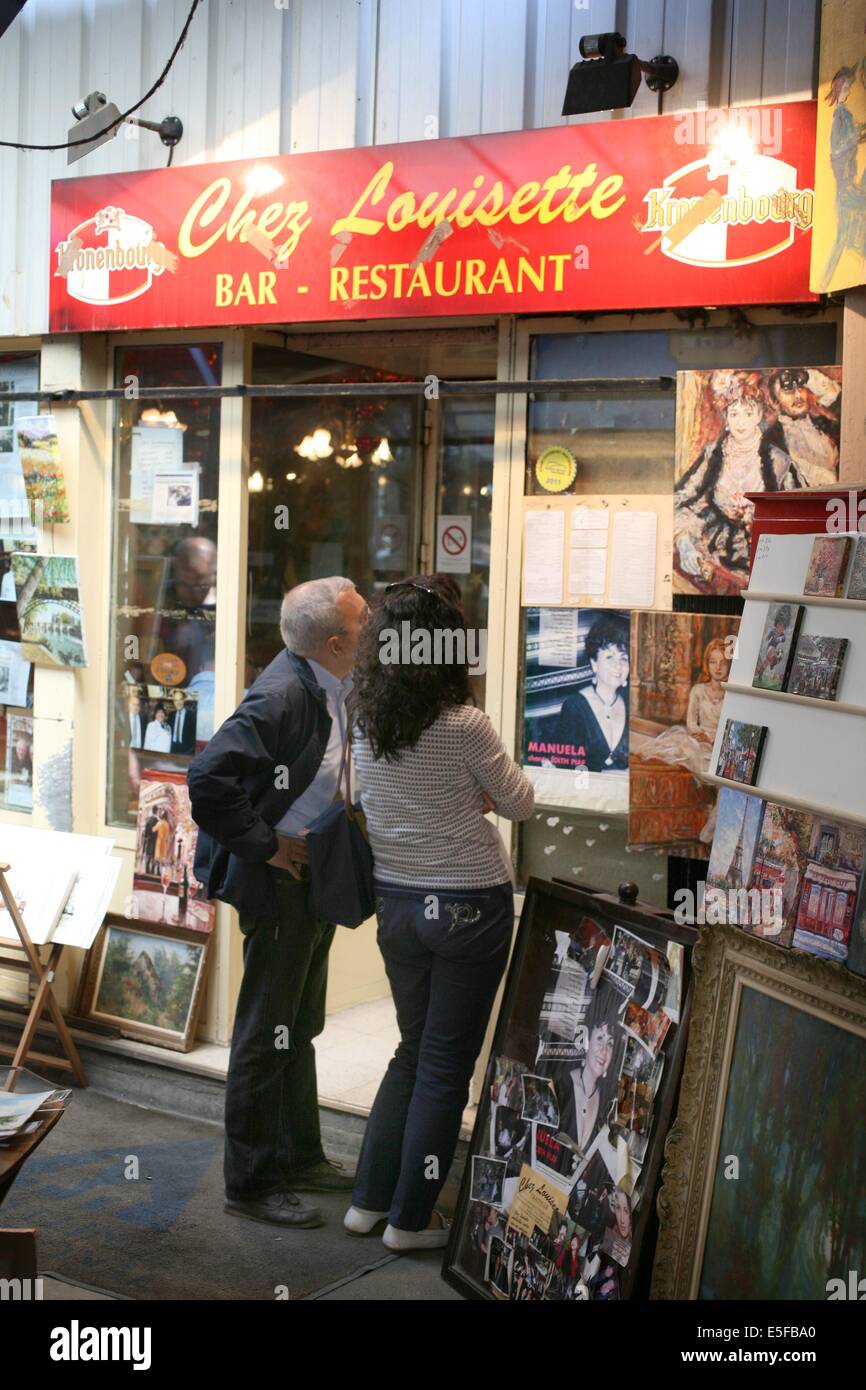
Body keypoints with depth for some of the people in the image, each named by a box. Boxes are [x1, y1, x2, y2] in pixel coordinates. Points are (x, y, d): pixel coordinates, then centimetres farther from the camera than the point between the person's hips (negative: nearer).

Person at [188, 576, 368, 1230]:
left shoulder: (336, 687, 4)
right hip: (280, 882, -9)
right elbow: (209, 778, -32)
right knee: (267, 1034, 2)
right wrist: (264, 845, -23)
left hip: (317, 879, 9)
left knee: (300, 1028, 20)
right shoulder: (283, 693, -24)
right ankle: (251, 1182, 16)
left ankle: (301, 1156, 35)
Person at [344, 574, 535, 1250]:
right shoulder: (465, 726, -19)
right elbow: (520, 804, -4)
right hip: (468, 908, -5)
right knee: (446, 1066, 8)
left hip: (397, 905, 6)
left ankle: (370, 1199, 28)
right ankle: (411, 1219, 19)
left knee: (413, 1049, 22)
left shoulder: (364, 725, -3)